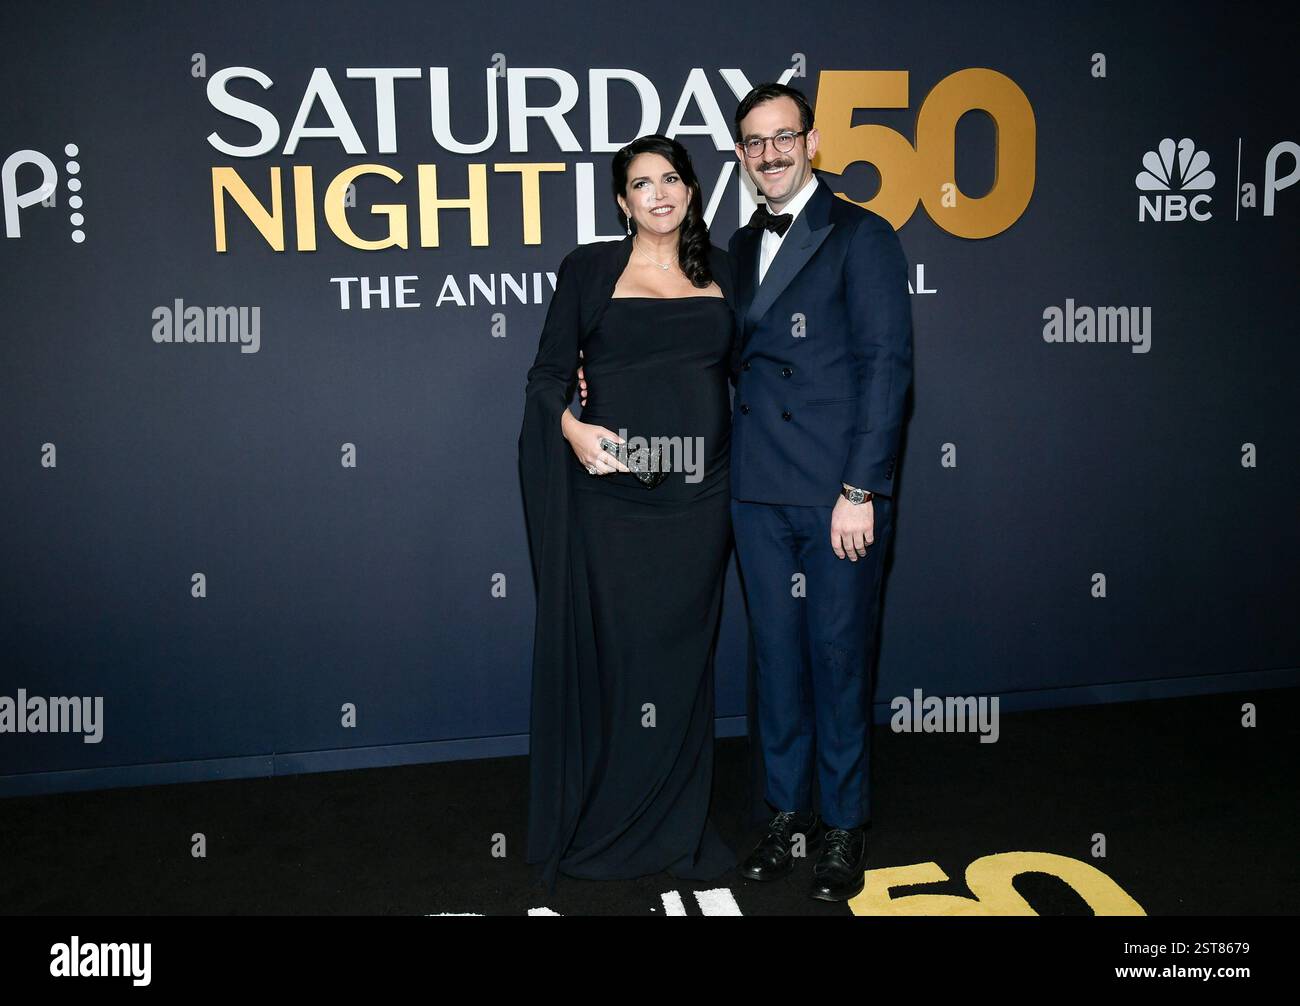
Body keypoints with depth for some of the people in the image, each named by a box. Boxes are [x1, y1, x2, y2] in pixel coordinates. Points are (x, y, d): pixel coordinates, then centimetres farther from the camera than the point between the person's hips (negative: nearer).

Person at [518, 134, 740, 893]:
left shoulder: (719, 271, 12)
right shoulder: (589, 268, 3)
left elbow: (745, 367, 16)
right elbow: (549, 372, 0)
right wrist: (570, 425, -19)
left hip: (697, 494, 3)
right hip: (611, 493, -3)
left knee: (682, 655, 9)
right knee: (606, 651, 1)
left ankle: (678, 826, 24)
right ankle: (599, 827, 18)